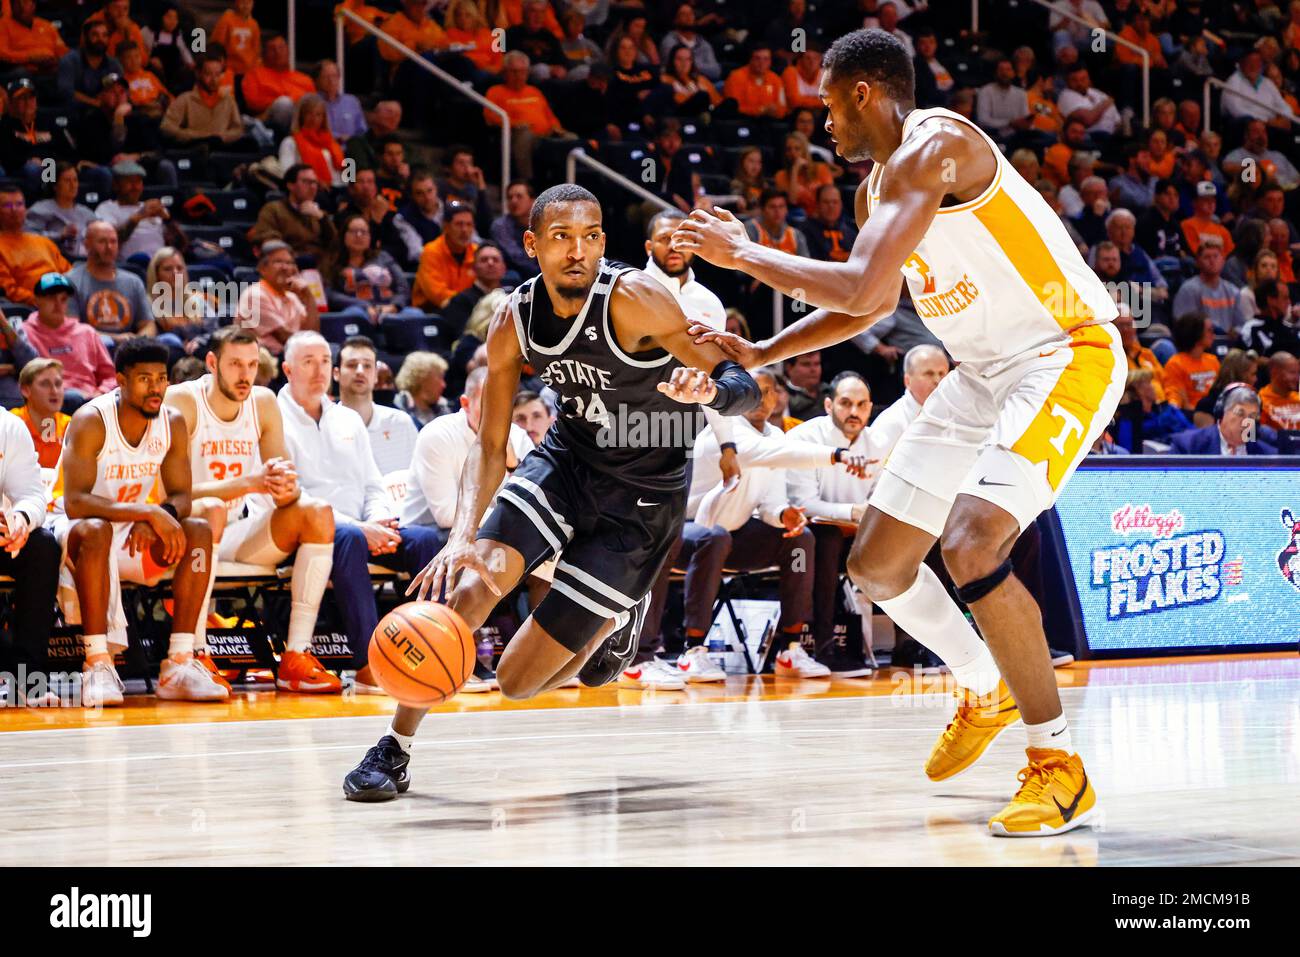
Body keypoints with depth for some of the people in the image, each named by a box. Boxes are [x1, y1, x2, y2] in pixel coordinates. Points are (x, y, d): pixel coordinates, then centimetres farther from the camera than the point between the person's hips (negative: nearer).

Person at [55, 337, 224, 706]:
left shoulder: (172, 423, -4)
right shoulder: (90, 422, -20)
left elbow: (180, 497, -4)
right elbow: (75, 502, -30)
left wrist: (157, 518, -29)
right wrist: (148, 512, -38)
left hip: (134, 535, 5)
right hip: (75, 530, -5)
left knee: (198, 531, -19)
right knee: (96, 530, -38)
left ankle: (179, 663, -22)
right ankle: (98, 664, -38)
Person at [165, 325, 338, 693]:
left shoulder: (264, 403, 2)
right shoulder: (182, 401, -14)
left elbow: (286, 483, 1)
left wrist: (287, 488, -25)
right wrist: (248, 483, -33)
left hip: (239, 536, 6)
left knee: (318, 514, -15)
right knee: (211, 509, -37)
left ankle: (295, 657, -19)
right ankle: (195, 654, -34)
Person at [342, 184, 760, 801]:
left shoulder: (633, 299, -24)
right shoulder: (514, 323, -10)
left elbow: (744, 386, -20)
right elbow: (489, 447, -6)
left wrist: (710, 390, -45)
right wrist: (461, 535, -24)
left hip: (642, 495, -4)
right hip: (568, 456, 4)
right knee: (471, 584, -24)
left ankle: (617, 620, 29)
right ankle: (394, 750, -8)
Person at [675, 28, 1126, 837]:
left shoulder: (933, 147, -20)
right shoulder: (877, 186, 10)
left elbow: (859, 286, -28)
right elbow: (875, 303, 27)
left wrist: (745, 254, -15)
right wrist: (763, 354, 18)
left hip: (1067, 355, -10)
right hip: (984, 372, 10)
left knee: (970, 544, -28)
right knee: (877, 561, 11)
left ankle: (1061, 769, -17)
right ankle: (985, 693, 36)